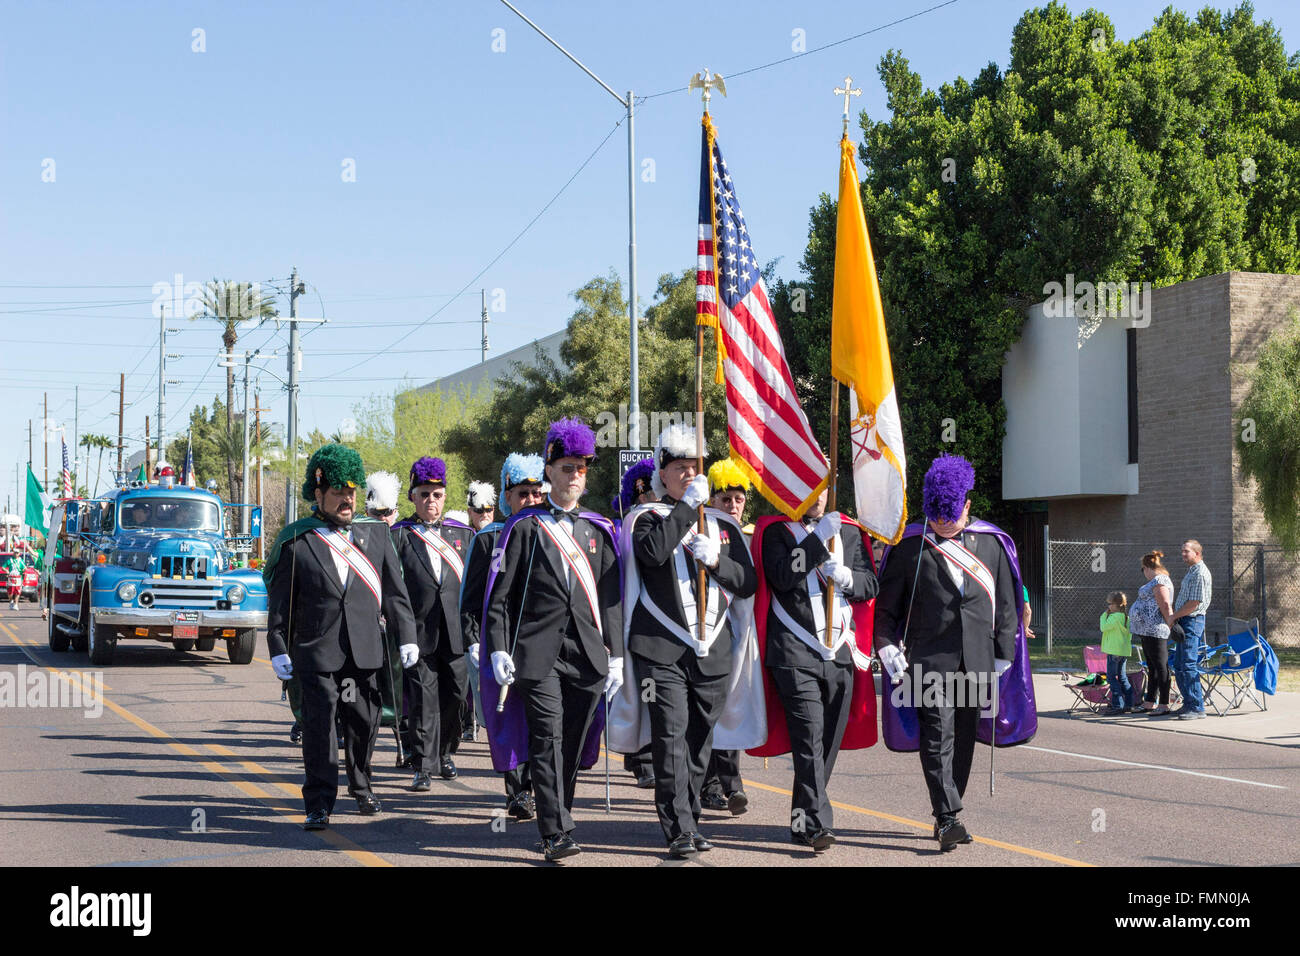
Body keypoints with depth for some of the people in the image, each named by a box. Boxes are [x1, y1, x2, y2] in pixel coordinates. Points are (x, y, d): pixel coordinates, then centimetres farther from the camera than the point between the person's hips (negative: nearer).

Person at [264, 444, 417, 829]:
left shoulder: (374, 538, 11)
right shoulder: (296, 542, 2)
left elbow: (394, 592, 12)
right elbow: (280, 600, 2)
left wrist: (407, 637, 5)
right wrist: (278, 649, -2)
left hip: (365, 653, 3)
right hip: (316, 654, -3)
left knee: (364, 724, 10)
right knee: (319, 726, -5)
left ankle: (361, 788, 31)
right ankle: (319, 804, 1)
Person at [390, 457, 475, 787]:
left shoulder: (463, 534, 12)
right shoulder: (399, 536, 2)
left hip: (456, 634, 3)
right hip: (419, 633, -3)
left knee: (454, 697, 9)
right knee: (423, 702, -2)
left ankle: (445, 752, 29)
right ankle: (423, 767, 3)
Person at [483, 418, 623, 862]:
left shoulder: (600, 530, 14)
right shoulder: (524, 528, 4)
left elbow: (611, 599, 13)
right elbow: (500, 595, 1)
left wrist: (616, 655, 7)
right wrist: (499, 649, -8)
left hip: (587, 655, 3)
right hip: (539, 654, -3)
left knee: (573, 743, 6)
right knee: (548, 738, -11)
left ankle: (555, 824, 18)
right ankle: (557, 834, -15)